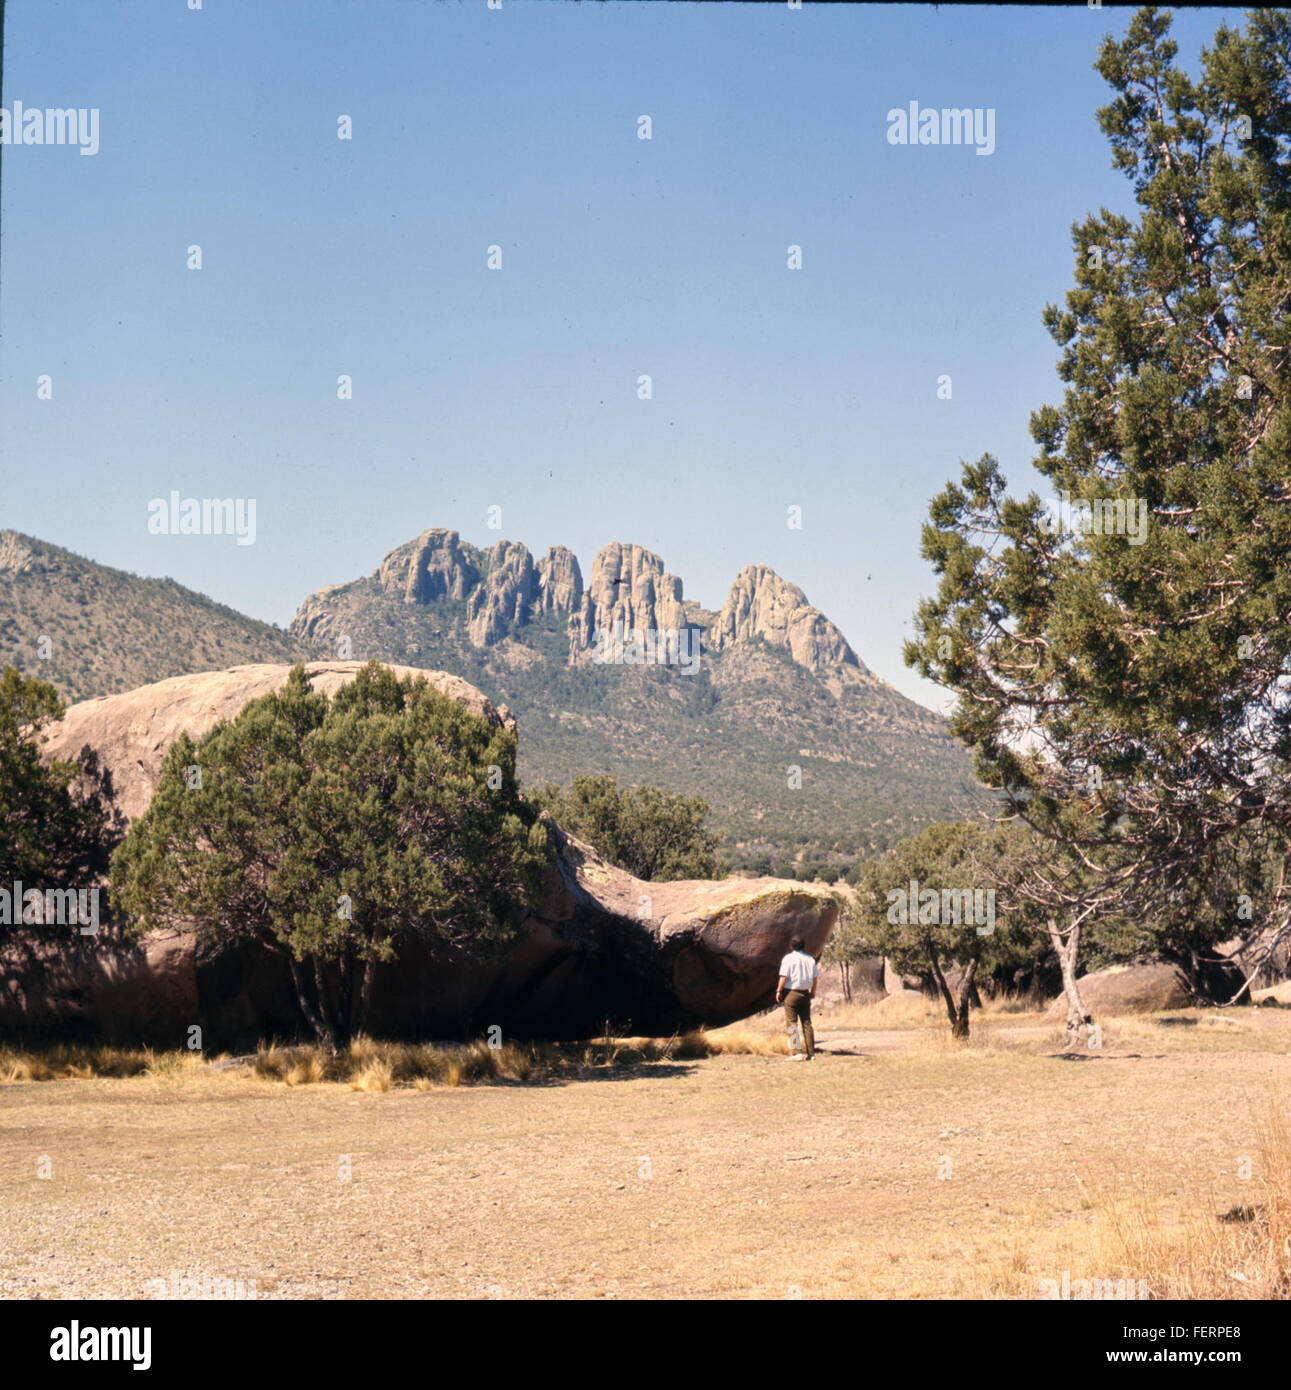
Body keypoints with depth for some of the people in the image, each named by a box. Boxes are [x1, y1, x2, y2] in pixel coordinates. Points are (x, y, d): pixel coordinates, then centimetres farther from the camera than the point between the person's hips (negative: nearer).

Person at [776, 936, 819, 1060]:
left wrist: (779, 991, -5)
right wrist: (813, 992, 22)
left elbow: (784, 977, -13)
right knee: (806, 1023, 10)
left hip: (791, 992, -5)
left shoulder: (788, 958, -7)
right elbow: (815, 978, 10)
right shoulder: (810, 959, 8)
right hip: (805, 993, 5)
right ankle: (810, 1053, 10)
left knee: (791, 1024, -4)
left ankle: (796, 1053, -12)